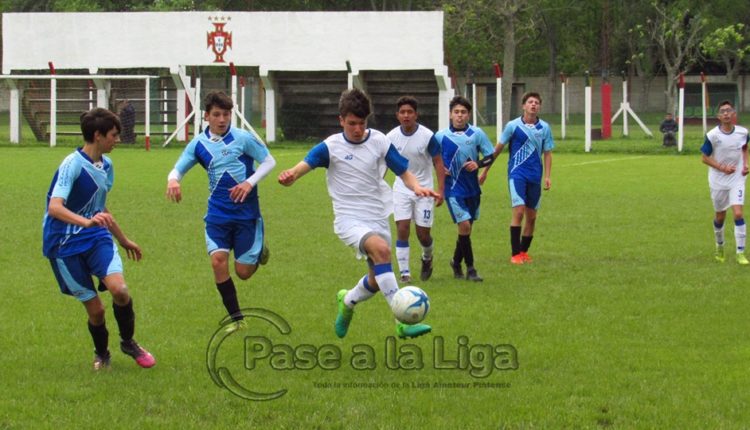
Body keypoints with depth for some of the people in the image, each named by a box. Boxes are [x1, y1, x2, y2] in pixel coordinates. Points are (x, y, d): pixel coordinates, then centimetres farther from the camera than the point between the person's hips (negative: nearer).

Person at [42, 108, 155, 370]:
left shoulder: (106, 165, 9)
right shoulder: (72, 166, -17)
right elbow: (54, 207, -31)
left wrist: (123, 239, 33)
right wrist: (86, 221, -48)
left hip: (98, 239, 5)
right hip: (66, 245, -5)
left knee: (119, 289, -20)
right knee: (95, 309, -3)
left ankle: (128, 342, 6)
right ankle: (101, 354, 27)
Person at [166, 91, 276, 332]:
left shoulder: (242, 138, -7)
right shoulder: (198, 144, 1)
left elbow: (269, 161, 0)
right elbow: (178, 169, 4)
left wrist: (250, 183, -16)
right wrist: (172, 180, -21)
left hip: (246, 212, -2)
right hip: (218, 214, 2)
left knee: (243, 272, -2)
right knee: (218, 261, -16)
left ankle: (259, 249, 35)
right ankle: (236, 319, -2)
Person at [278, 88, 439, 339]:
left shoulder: (379, 141, 0)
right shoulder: (331, 147, -8)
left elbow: (403, 172, 5)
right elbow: (303, 166, -19)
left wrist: (417, 187, -17)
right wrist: (290, 176, -43)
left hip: (378, 218, 5)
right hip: (349, 219, -5)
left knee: (377, 280, 9)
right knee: (381, 249, -33)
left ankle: (347, 302, 46)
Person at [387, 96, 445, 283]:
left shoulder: (427, 136, -12)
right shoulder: (391, 137, -5)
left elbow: (438, 163, -7)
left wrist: (441, 190, -13)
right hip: (401, 189, 1)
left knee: (423, 233, 1)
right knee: (402, 229, -11)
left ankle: (427, 259, 35)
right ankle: (404, 273, -5)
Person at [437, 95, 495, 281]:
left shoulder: (477, 134, -2)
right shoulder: (441, 136, -4)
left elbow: (490, 156, 3)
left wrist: (478, 164, -16)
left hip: (472, 188, 3)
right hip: (453, 188, -3)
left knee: (467, 227, 11)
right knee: (464, 225, -14)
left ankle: (457, 262, 32)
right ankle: (470, 267, -4)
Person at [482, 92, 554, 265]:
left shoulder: (545, 128, 4)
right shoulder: (513, 126, -3)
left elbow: (547, 153, 9)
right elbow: (498, 148, 5)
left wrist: (547, 176, -1)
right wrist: (485, 170, 7)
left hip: (535, 176, 4)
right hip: (517, 173, -4)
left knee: (531, 216, 7)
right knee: (519, 210, -16)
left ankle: (524, 251, 21)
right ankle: (515, 254, -13)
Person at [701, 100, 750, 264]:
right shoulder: (712, 135, -14)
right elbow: (704, 158, -6)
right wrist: (722, 168, -18)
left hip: (737, 179, 0)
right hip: (718, 181, 0)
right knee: (720, 216, 12)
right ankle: (719, 247, 39)